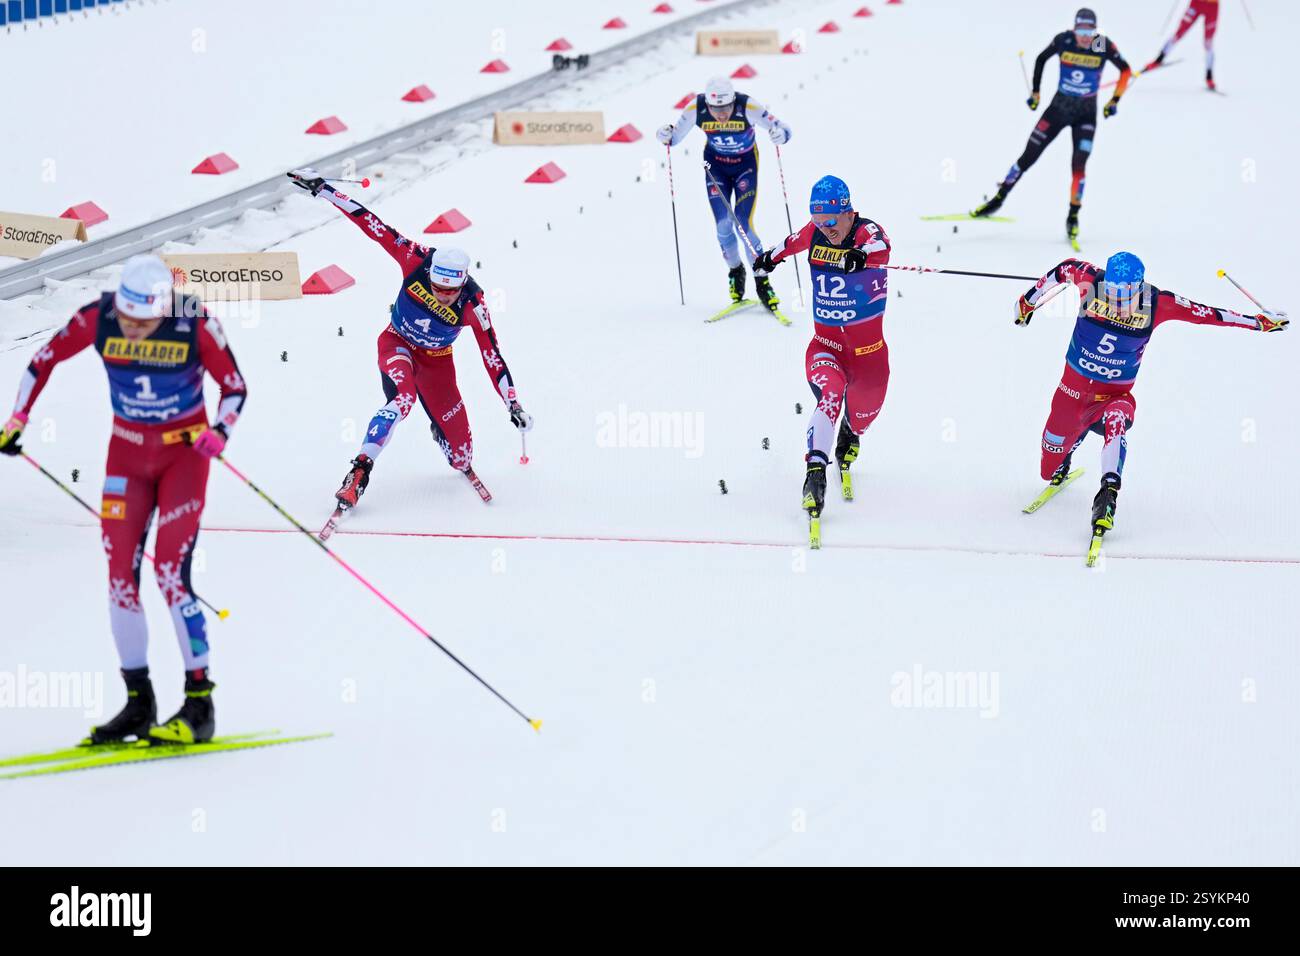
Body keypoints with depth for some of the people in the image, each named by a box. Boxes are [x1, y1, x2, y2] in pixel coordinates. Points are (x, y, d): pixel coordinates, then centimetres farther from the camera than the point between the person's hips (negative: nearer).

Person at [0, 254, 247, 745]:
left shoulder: (196, 324, -21)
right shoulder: (98, 318, -15)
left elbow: (235, 387, -9)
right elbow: (43, 360, 1)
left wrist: (218, 434, -26)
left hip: (184, 451, -4)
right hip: (128, 450, 4)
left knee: (171, 571, -14)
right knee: (120, 575, 0)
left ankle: (200, 703, -7)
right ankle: (138, 703, 10)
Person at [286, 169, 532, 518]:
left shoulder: (472, 304, -30)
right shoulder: (417, 261, -30)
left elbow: (492, 355, -25)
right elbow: (374, 226, -29)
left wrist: (513, 404, -25)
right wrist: (322, 189, -29)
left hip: (436, 358, 1)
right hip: (397, 343, -1)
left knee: (458, 442, 1)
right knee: (401, 399, -34)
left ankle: (463, 463, 41)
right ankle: (359, 471, -30)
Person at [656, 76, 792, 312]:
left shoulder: (747, 107, -32)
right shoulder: (696, 109, -26)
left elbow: (783, 129, -27)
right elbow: (675, 136, -11)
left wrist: (779, 135, -50)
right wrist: (665, 136, -34)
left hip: (746, 164, -2)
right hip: (715, 164, 2)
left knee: (743, 225, -13)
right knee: (723, 225, -7)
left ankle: (762, 281, 2)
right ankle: (735, 271, 20)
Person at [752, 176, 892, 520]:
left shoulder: (866, 231, -16)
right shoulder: (814, 233, -3)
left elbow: (881, 248, -41)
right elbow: (794, 242, 22)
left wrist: (863, 255, -64)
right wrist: (771, 256, 41)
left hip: (869, 347, -1)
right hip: (825, 343, 1)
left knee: (862, 414, 15)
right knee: (830, 396, -27)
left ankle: (848, 441, 53)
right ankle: (815, 475, -34)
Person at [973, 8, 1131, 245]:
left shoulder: (1105, 46, -15)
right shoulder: (1063, 40, -12)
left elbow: (1126, 70, -1)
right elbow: (1041, 59, 6)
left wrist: (1114, 101, -9)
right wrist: (1035, 92, 5)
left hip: (1087, 113, -1)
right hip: (1058, 107, 1)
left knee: (1078, 166, -12)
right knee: (1028, 157, 3)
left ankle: (1073, 218, 2)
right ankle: (998, 200, 16)